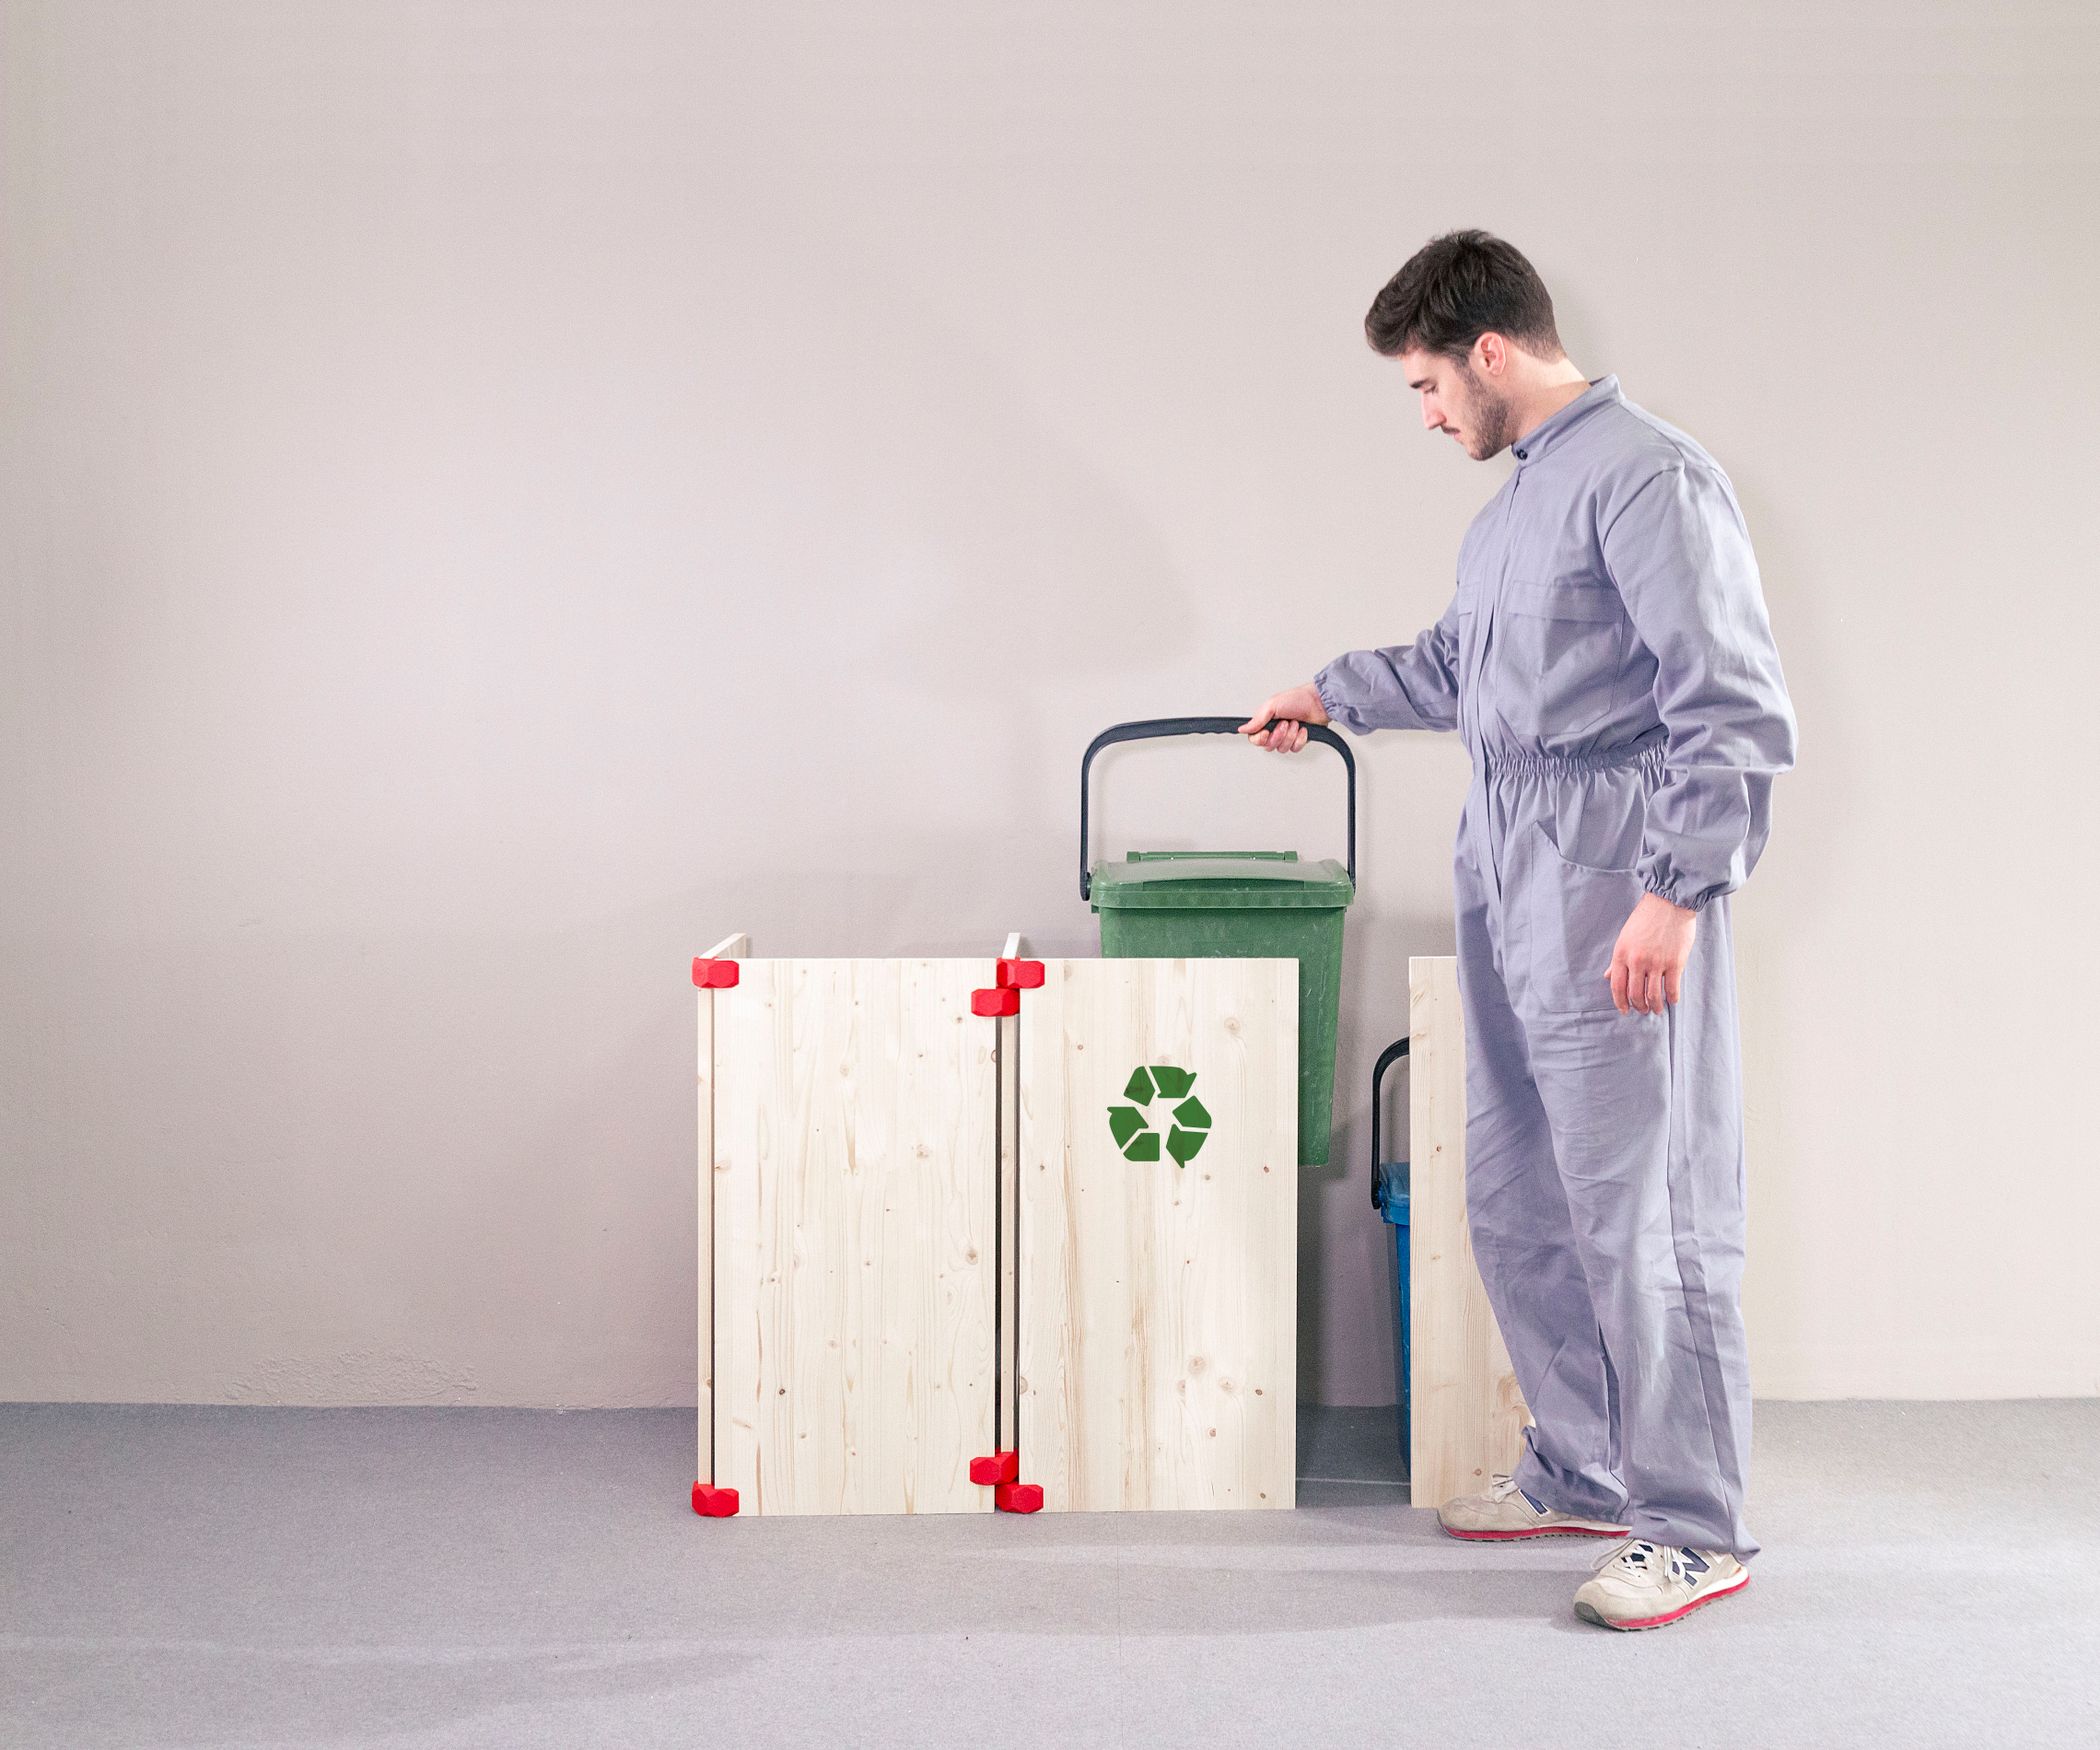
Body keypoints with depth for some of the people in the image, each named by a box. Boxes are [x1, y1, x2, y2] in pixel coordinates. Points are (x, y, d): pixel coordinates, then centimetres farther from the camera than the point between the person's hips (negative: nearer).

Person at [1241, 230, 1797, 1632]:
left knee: (1643, 1210, -5)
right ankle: (1583, 1476, 26)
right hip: (1509, 887, 10)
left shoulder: (1646, 478, -11)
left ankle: (1698, 1529, 6)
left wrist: (1676, 894, -22)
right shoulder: (1520, 495, 18)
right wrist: (1330, 696, 44)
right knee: (1518, 1203, 13)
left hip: (1612, 891, -10)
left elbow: (1736, 709, -17)